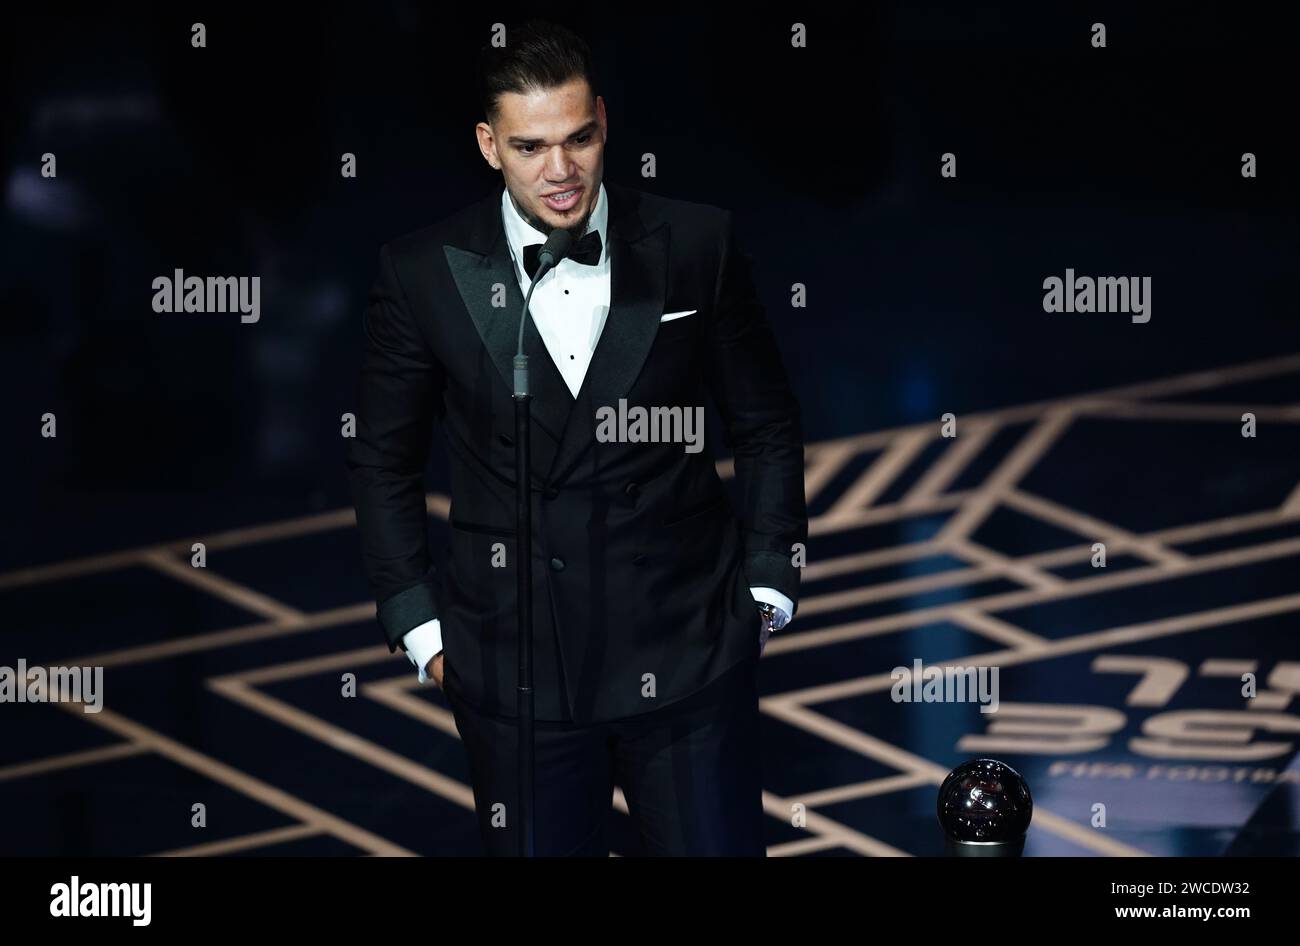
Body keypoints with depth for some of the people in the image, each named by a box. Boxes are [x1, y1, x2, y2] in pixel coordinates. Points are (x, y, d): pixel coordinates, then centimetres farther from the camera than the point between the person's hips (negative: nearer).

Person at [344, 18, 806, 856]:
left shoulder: (697, 245, -2)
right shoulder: (424, 273, -3)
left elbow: (766, 426, 8)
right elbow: (383, 462, 8)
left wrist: (767, 588, 5)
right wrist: (419, 623, 4)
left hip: (688, 655, 0)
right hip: (516, 671, 0)